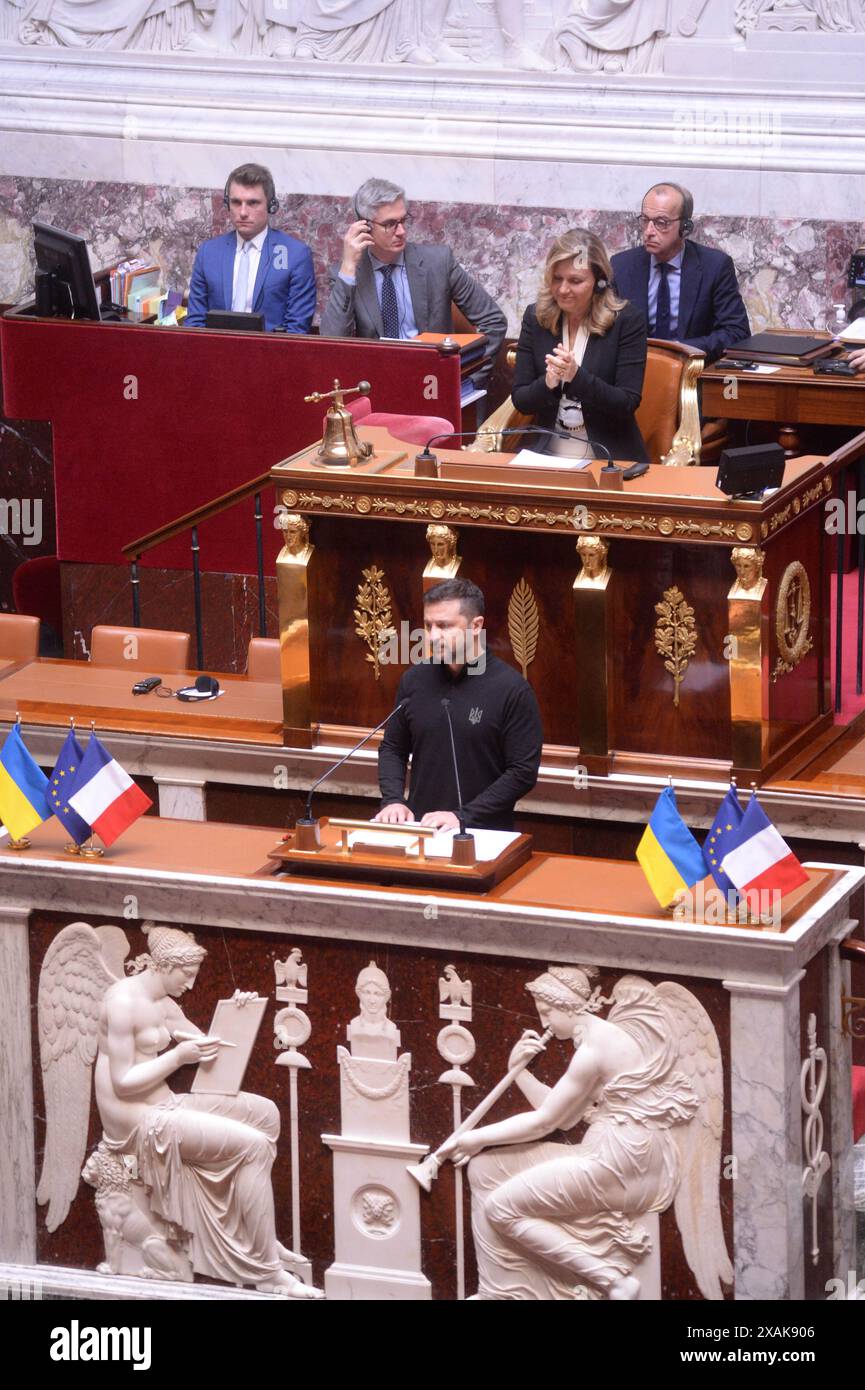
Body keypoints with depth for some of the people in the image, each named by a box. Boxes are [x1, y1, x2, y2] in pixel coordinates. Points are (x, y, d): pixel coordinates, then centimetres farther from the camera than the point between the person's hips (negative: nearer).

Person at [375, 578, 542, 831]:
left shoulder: (512, 689, -5)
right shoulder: (414, 680, 8)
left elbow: (523, 772, -8)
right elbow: (392, 749, 19)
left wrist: (464, 816, -14)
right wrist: (393, 800, 1)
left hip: (484, 836, -4)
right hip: (419, 828, 4)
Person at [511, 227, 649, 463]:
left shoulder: (627, 321, -4)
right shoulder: (536, 318, 5)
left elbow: (628, 403, -9)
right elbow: (520, 399, 4)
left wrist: (577, 377, -23)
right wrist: (547, 384, -18)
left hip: (610, 458, -2)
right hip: (547, 453, 3)